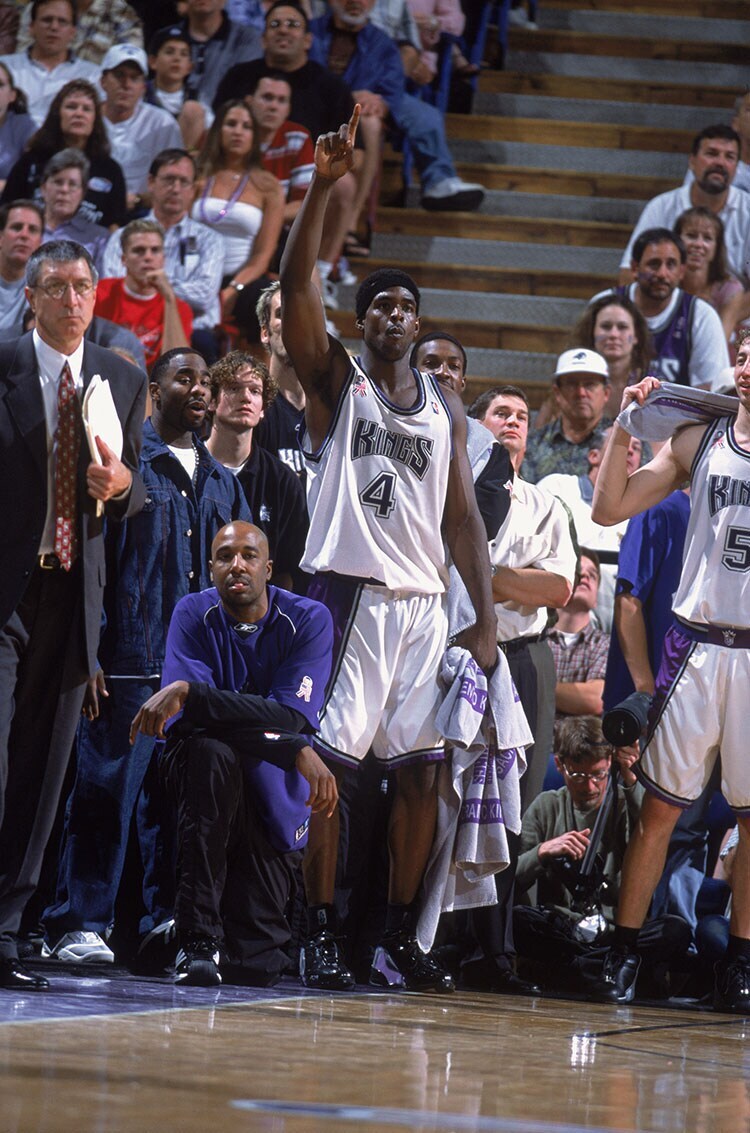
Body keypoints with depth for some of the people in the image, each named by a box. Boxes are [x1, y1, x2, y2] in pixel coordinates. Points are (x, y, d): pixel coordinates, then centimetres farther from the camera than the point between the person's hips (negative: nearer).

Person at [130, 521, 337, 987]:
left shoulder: (308, 620, -9)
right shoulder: (195, 615, -8)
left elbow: (292, 716, -24)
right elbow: (189, 718, -22)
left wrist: (189, 693, -34)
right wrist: (296, 750, -34)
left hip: (273, 792, 0)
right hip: (202, 774, 0)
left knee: (260, 965, -11)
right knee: (211, 751, -40)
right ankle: (199, 939, -33)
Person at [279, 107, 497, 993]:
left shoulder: (444, 407, 15)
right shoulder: (335, 380, 3)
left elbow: (462, 519, 14)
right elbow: (294, 282, -12)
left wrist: (484, 619, 5)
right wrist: (324, 183, -21)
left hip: (425, 604, 5)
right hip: (349, 592, -5)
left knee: (420, 772, 3)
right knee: (328, 763, -8)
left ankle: (399, 938, 11)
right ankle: (319, 936, -4)